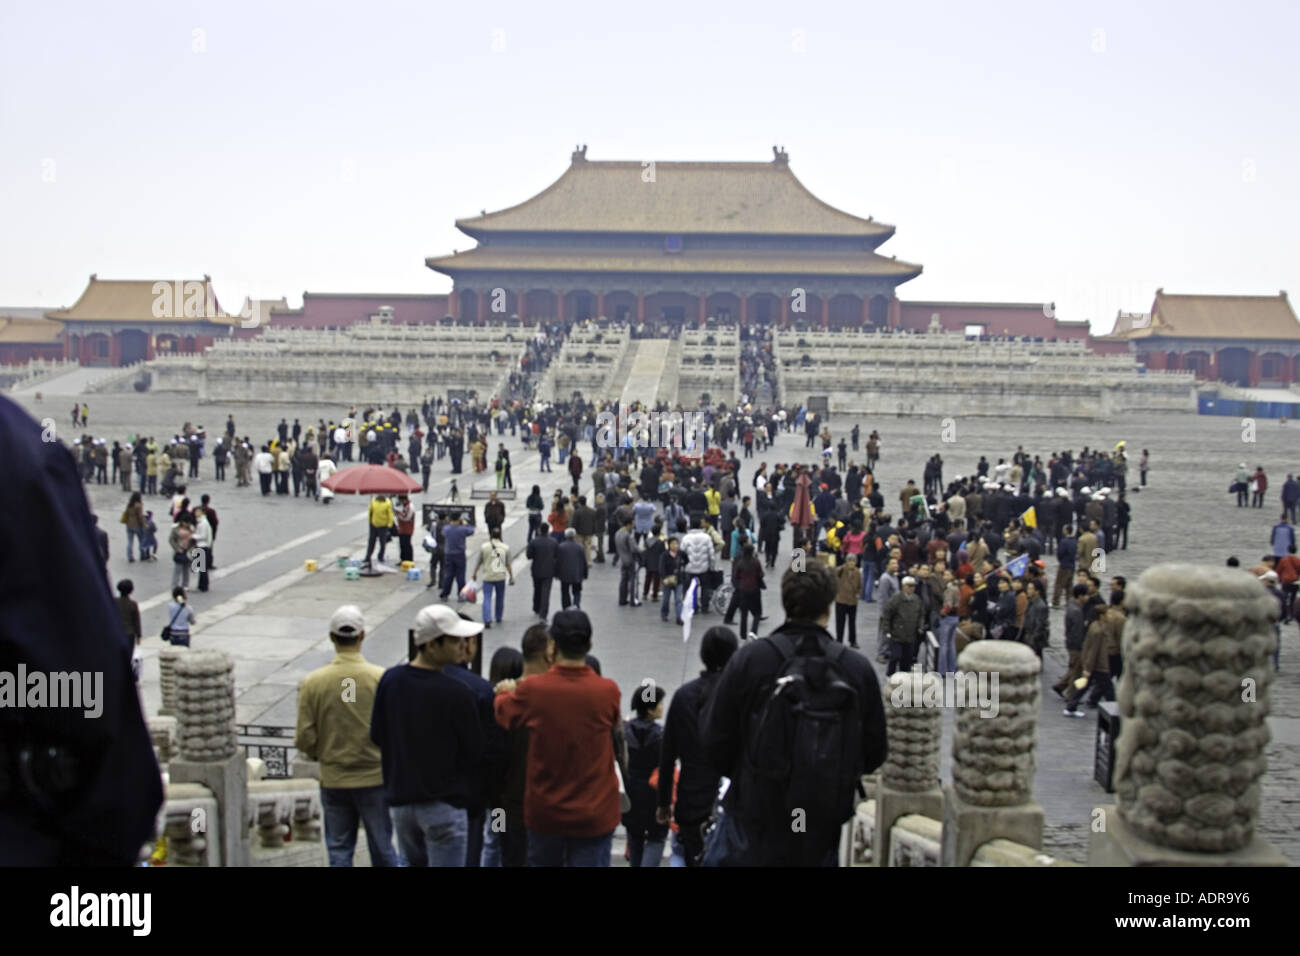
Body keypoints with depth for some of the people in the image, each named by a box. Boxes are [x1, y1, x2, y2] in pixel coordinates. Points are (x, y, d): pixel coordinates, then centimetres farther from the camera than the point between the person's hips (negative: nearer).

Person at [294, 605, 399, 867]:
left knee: (339, 851, 14)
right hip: (376, 777, -1)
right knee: (382, 849, 13)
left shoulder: (312, 682, -10)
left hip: (333, 780, 1)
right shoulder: (382, 678, -15)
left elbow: (305, 739, -7)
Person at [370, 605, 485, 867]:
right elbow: (474, 753, -11)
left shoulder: (389, 680, -5)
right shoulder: (456, 693, -21)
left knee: (413, 862, 24)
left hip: (400, 799, 6)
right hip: (443, 805, -6)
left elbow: (377, 735, 6)